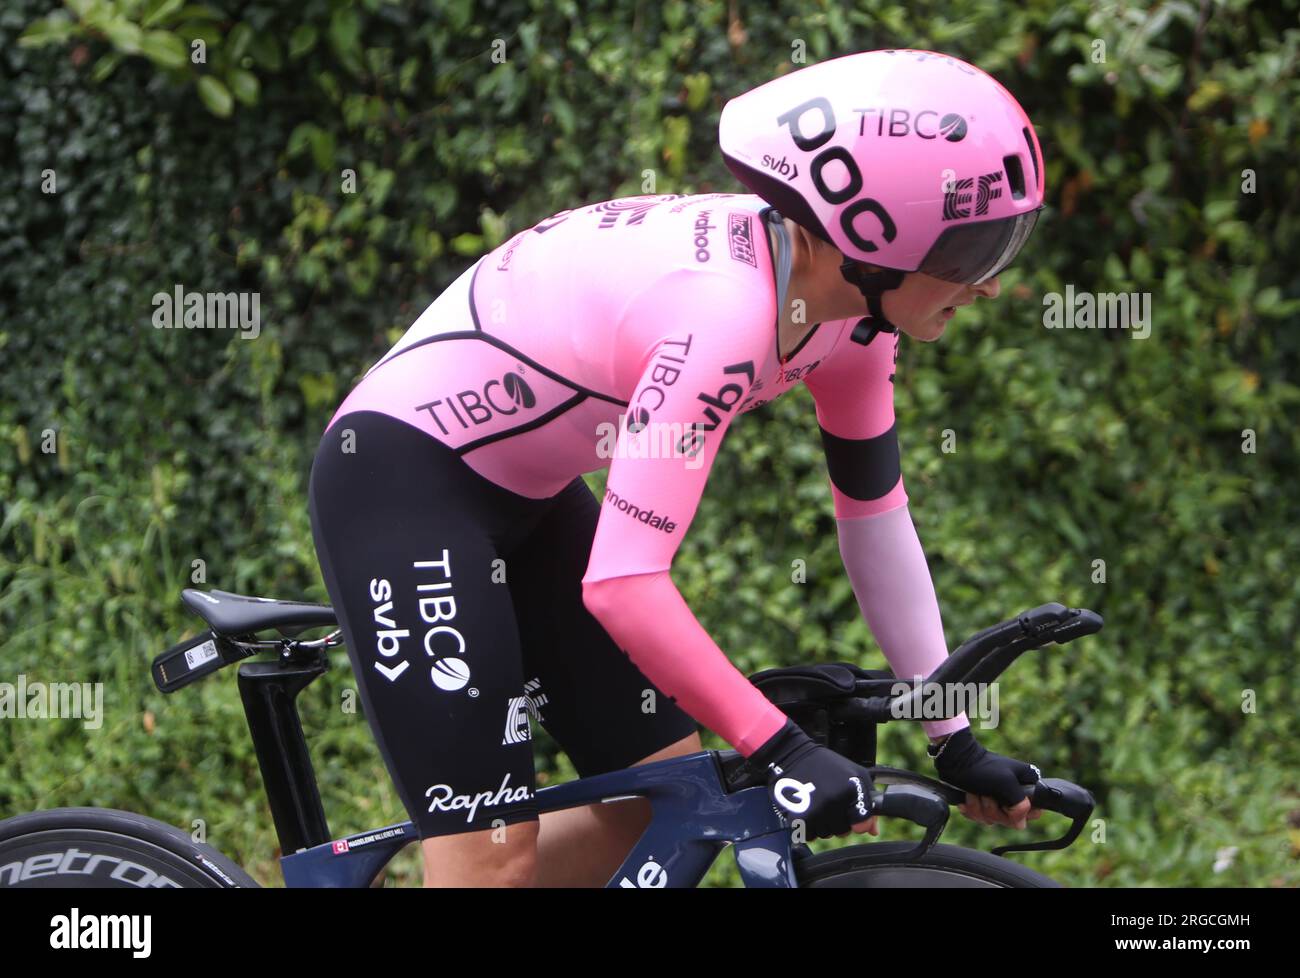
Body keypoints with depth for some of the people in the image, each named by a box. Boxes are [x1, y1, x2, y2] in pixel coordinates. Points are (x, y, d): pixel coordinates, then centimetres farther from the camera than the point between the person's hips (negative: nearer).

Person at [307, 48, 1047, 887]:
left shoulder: (851, 308, -5)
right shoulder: (723, 313, -32)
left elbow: (876, 518, 5)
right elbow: (623, 584, -35)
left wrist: (955, 741, 5)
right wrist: (783, 749, -30)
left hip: (518, 491, 9)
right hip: (399, 480, -9)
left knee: (665, 795, 8)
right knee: (497, 858, -13)